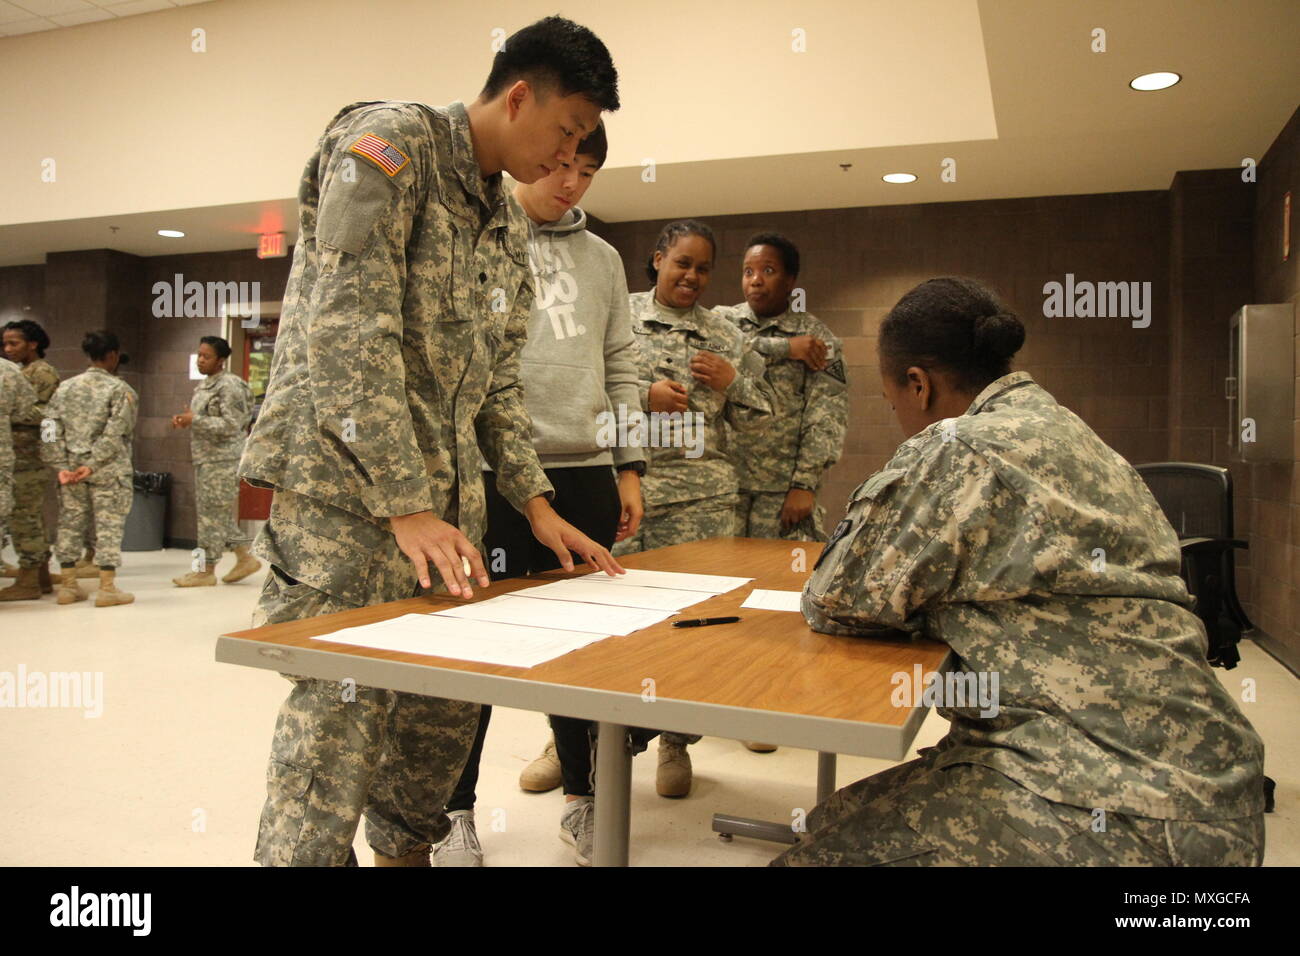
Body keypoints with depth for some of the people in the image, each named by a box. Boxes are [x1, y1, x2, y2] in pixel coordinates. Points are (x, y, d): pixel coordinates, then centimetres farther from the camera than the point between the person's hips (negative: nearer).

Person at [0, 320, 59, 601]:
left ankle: (28, 582, -3)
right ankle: (42, 577, 17)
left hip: (29, 459, -10)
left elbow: (45, 414, -17)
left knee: (24, 517, -7)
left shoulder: (42, 373, -8)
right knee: (34, 517, 11)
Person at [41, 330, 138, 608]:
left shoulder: (65, 387, 9)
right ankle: (107, 587, 4)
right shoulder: (120, 390, -7)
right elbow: (115, 435, -16)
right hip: (109, 471, -5)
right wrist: (92, 465, -13)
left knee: (70, 523, 12)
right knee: (108, 525, 1)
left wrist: (62, 466, -1)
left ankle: (67, 585, 18)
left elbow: (50, 429, 2)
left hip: (70, 470, 5)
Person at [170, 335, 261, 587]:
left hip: (222, 459, -10)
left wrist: (194, 421, -20)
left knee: (212, 514, -4)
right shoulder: (204, 385, 16)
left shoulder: (229, 385, -13)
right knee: (220, 514, 13)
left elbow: (231, 425, -19)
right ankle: (245, 558, 22)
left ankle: (207, 571, 4)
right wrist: (184, 420, 6)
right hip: (205, 457, 10)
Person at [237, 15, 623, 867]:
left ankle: (405, 847, 32)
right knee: (341, 706, -7)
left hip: (445, 495, 8)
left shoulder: (510, 226, 17)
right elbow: (348, 334, -19)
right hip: (343, 484, -8)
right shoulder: (388, 143, -9)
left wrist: (536, 503, 8)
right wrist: (407, 507, -23)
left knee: (450, 700, 11)